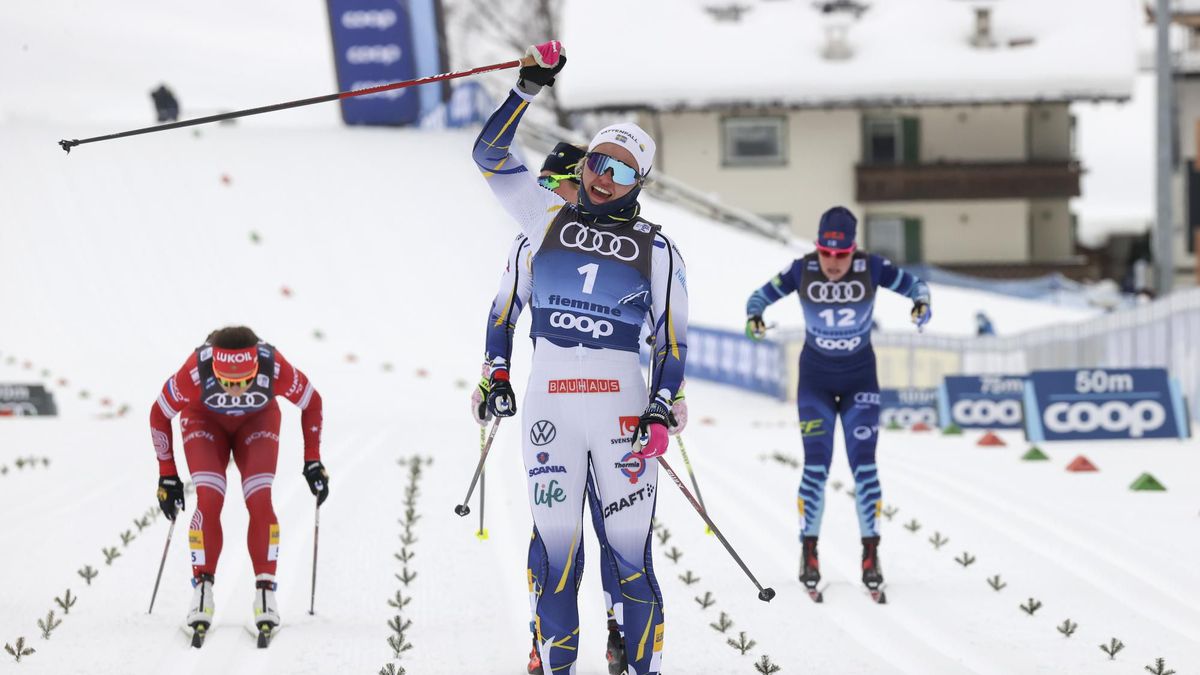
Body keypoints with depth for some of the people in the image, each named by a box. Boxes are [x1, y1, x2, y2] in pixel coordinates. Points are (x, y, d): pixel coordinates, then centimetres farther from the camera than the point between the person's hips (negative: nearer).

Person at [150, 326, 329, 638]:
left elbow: (312, 403, -15)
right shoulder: (195, 371, -39)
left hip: (257, 422, 1)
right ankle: (202, 592, -9)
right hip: (205, 421, 0)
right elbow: (159, 414, -19)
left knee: (260, 501, -17)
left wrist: (313, 462, -12)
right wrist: (168, 475, -14)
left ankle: (265, 593, -9)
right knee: (209, 501, -20)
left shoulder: (275, 368, -38)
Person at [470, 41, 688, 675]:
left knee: (629, 551, -4)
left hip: (622, 405, -1)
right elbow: (490, 153, 5)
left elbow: (672, 340, 7)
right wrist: (529, 87, -5)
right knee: (553, 548, -1)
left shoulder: (656, 250, 8)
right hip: (548, 403, 1)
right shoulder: (547, 218, 11)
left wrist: (660, 414, -5)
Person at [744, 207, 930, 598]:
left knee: (863, 466, -6)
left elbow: (912, 285, -6)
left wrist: (921, 302, -28)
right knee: (816, 467, -7)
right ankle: (809, 554, 4)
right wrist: (754, 317, -27)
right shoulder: (802, 271, -14)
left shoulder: (871, 268, -15)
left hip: (860, 378, 0)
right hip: (815, 378, 0)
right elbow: (762, 296, -5)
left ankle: (870, 555, 4)